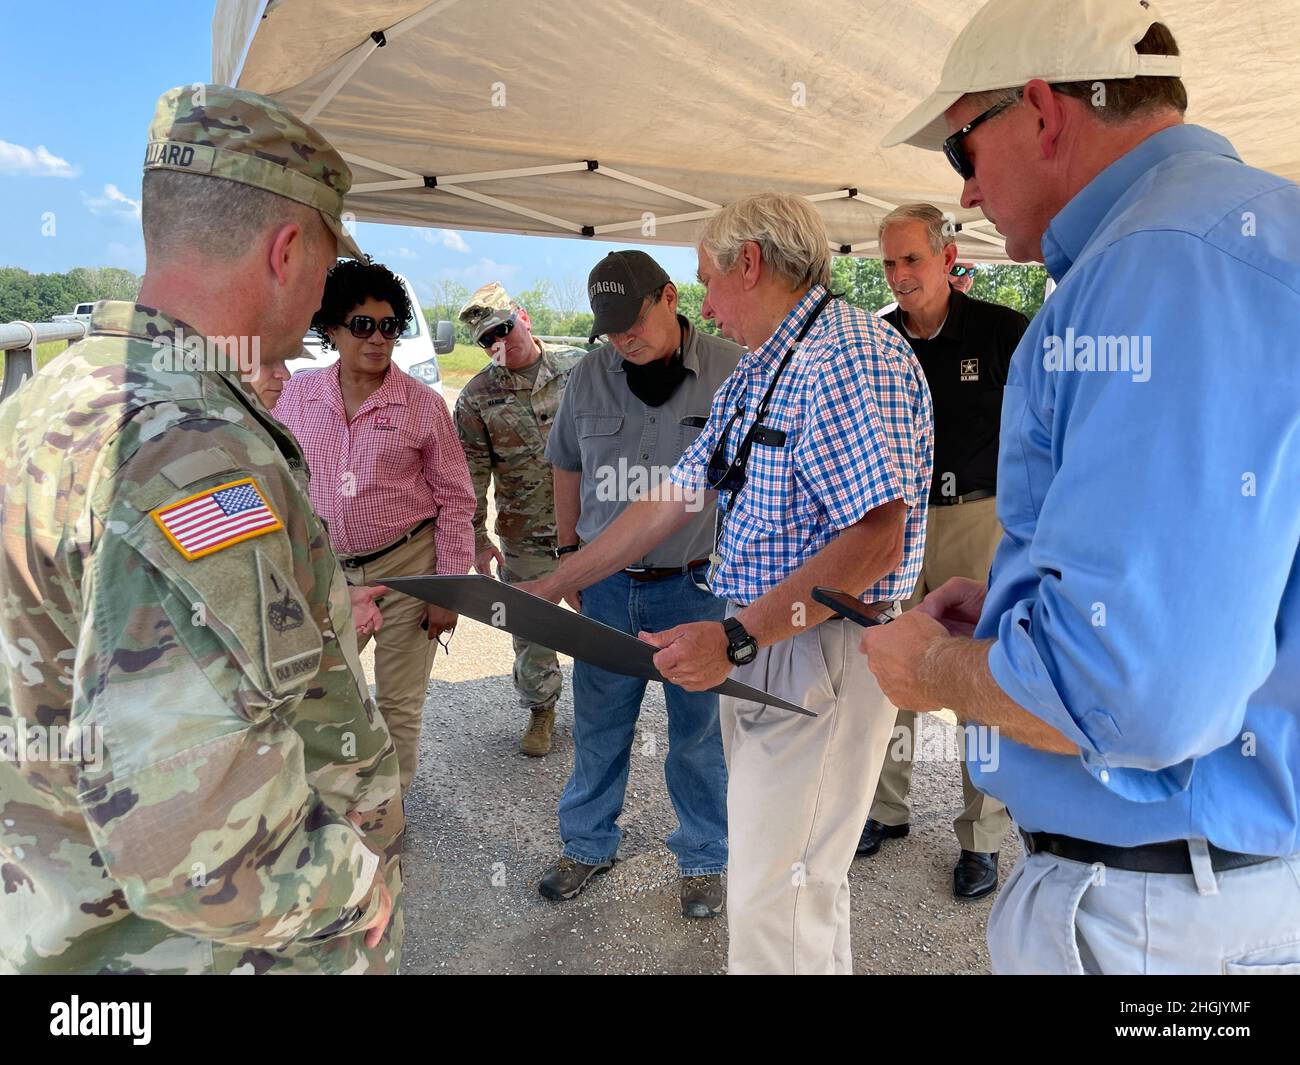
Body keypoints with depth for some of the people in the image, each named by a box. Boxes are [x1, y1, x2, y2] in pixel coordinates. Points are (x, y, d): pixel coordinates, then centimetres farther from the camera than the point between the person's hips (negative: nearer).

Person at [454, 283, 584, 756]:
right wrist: (477, 537, -2)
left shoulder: (578, 366, -2)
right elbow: (471, 473, 1)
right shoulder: (478, 396, -2)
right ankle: (540, 709, 32)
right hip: (525, 539, 0)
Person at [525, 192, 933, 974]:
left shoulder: (850, 356, -15)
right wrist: (550, 587, 15)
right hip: (759, 644, 9)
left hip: (822, 653, -9)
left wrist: (735, 638, -24)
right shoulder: (757, 370, 16)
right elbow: (674, 500, 16)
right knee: (805, 882, 20)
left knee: (775, 904, -2)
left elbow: (873, 541, -24)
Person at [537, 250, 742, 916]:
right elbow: (568, 468, 14)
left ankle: (703, 860, 31)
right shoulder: (588, 378, 1)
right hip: (607, 586, 3)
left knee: (699, 731, 9)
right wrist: (569, 552, 14)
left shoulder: (732, 373, -8)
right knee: (598, 728, 14)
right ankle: (588, 847, 36)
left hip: (698, 586, -2)